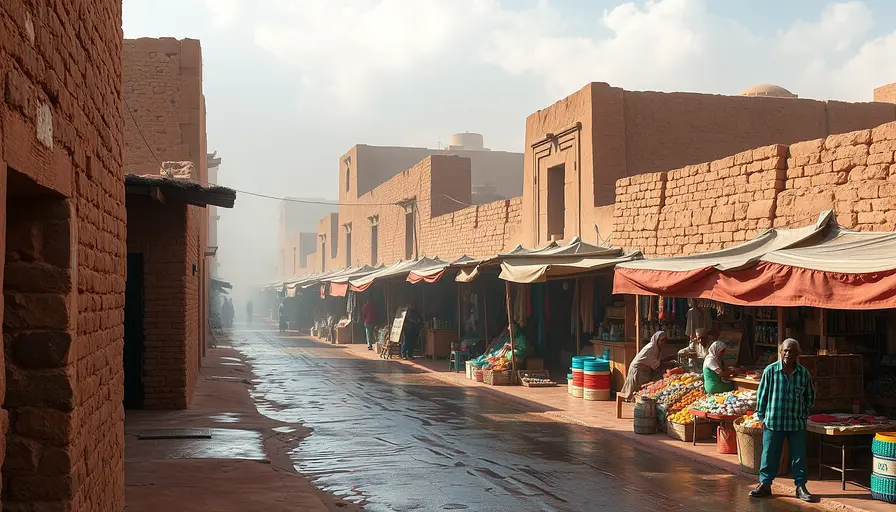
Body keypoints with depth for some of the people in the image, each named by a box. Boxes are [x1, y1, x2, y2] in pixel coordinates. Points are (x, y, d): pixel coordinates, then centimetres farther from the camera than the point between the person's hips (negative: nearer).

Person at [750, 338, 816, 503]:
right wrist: (761, 416, 1)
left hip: (797, 423, 2)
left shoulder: (804, 373, 1)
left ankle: (801, 486, 19)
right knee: (769, 454, 6)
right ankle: (765, 484, 17)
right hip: (773, 421, -1)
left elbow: (810, 396, 15)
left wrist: (806, 414, 10)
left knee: (799, 456, 7)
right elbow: (761, 394, 1)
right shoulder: (770, 370, -5)